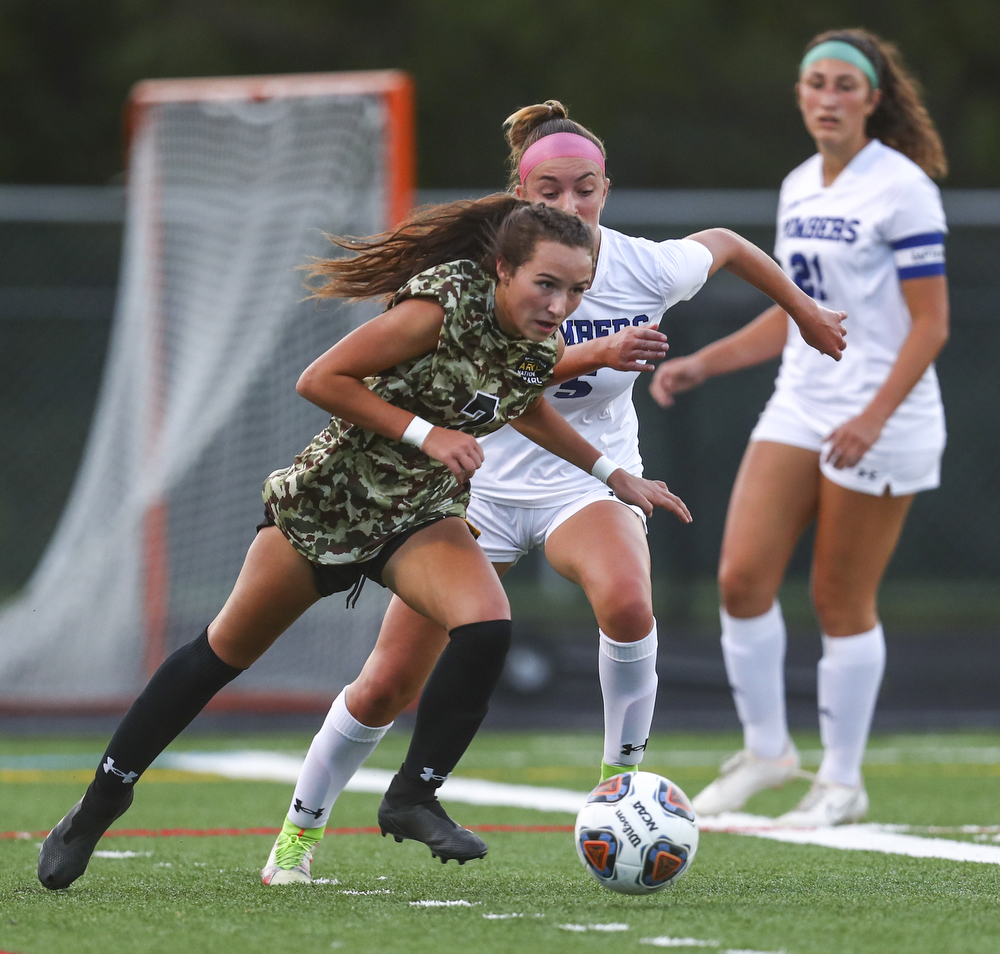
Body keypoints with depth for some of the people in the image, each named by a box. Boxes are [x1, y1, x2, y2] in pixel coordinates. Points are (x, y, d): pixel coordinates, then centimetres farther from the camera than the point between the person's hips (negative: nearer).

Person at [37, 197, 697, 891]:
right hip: (329, 496, -4)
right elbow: (320, 379, -24)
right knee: (226, 652, 8)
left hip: (421, 515, 4)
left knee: (487, 631, -23)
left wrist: (613, 475, 15)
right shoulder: (442, 307, -29)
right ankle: (101, 803, 25)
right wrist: (425, 434, -29)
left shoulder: (544, 345, -8)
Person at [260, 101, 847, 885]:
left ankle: (621, 778, -15)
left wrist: (806, 312, 19)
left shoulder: (646, 269, -13)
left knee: (628, 604, -35)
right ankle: (300, 830, 23)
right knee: (389, 685, 1)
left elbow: (724, 245, 9)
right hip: (483, 479, 0)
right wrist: (596, 353, -42)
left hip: (589, 480, 0)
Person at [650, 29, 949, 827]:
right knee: (741, 577, -4)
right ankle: (765, 747, 12)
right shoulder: (798, 189, 11)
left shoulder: (902, 188, -11)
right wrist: (703, 363, 11)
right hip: (798, 410, 7)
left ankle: (843, 780, 12)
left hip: (880, 424, -7)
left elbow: (931, 324, -14)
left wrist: (872, 418, -24)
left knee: (843, 602, -1)